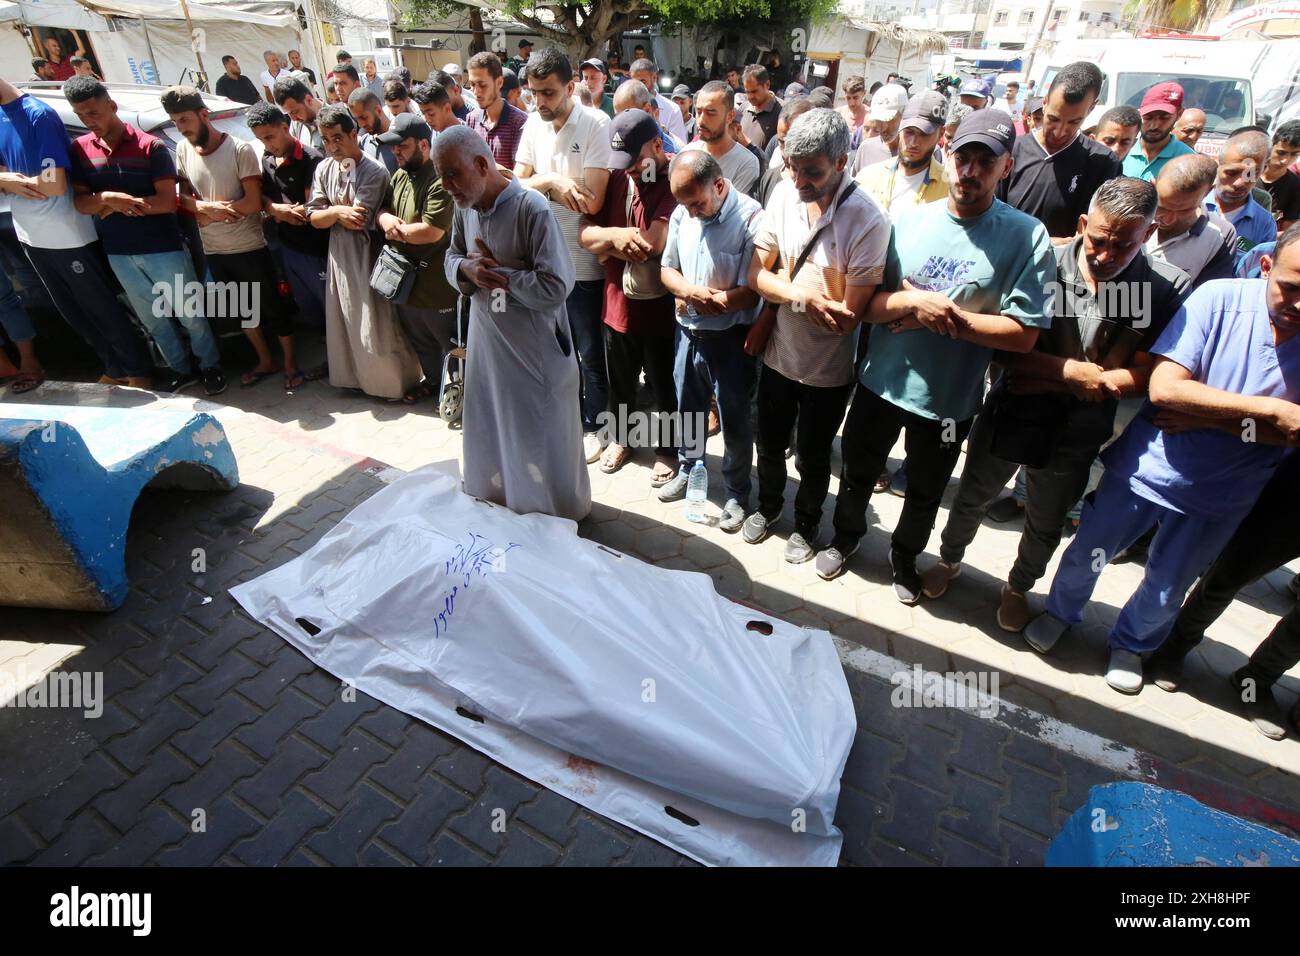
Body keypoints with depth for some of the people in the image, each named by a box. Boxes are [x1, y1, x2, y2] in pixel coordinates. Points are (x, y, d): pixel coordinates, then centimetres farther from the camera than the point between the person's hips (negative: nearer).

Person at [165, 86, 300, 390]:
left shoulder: (239, 149, -11)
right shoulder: (182, 150, 4)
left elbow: (254, 202, -16)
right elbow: (183, 198, 5)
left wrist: (205, 211, -12)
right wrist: (209, 208, -16)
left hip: (250, 248, -5)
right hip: (213, 252, 6)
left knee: (273, 309, 2)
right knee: (243, 310, 15)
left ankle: (290, 363, 18)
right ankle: (266, 361, 30)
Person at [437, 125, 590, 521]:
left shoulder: (531, 208, -22)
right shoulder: (464, 205, 2)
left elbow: (556, 286, -26)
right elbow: (453, 256, 14)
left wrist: (496, 272, -19)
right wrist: (466, 269, -10)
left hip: (536, 351, -7)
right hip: (487, 343, 7)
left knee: (543, 441, 8)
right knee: (490, 436, 20)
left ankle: (558, 521, 31)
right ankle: (498, 507, 44)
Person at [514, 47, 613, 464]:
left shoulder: (594, 126, -12)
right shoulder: (533, 124, 5)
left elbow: (592, 201, -21)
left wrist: (543, 181, -12)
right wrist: (554, 182, -18)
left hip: (581, 260, -5)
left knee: (590, 351, 7)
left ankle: (594, 425, 25)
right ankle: (566, 414, 36)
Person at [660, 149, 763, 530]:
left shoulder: (751, 219, -19)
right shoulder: (681, 213, 0)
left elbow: (752, 292, -21)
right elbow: (668, 269, 6)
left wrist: (700, 301, -19)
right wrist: (691, 291, -16)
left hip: (729, 337, -6)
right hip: (688, 332, 6)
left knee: (734, 421, 7)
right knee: (688, 408, 22)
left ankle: (737, 494, 26)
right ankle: (687, 469, 46)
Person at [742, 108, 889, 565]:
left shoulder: (868, 222, -23)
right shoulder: (785, 192, -9)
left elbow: (849, 316, -22)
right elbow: (757, 272, -7)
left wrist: (775, 310, -19)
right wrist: (801, 296, -25)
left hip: (828, 367, -4)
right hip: (778, 351, 4)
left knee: (812, 457, 15)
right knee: (770, 442, 22)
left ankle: (806, 524, 43)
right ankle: (768, 506, 50)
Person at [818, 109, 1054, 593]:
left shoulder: (1027, 236, -12)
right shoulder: (910, 221, -3)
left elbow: (1023, 333, -17)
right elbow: (866, 303, -4)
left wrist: (944, 317, -22)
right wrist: (912, 302, -23)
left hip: (948, 398, -2)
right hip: (880, 382, 2)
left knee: (925, 492, 20)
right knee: (858, 472, 20)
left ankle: (905, 554, 48)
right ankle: (846, 536, 49)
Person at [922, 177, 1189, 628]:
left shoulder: (1168, 289, -13)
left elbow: (1143, 377, -13)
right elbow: (1003, 349, -16)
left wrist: (1047, 382, -20)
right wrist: (1072, 370, -24)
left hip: (1074, 434, 1)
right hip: (1008, 413, -1)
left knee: (1045, 527, 21)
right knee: (972, 497, 19)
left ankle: (1018, 586, 48)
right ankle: (949, 560, 47)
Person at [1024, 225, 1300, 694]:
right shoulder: (1220, 299, -18)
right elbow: (1163, 387, -25)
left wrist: (1205, 417, -24)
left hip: (1219, 495, 2)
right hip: (1145, 466, -1)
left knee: (1165, 592, 18)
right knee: (1085, 554, 15)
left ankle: (1131, 643, 46)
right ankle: (1061, 611, 44)